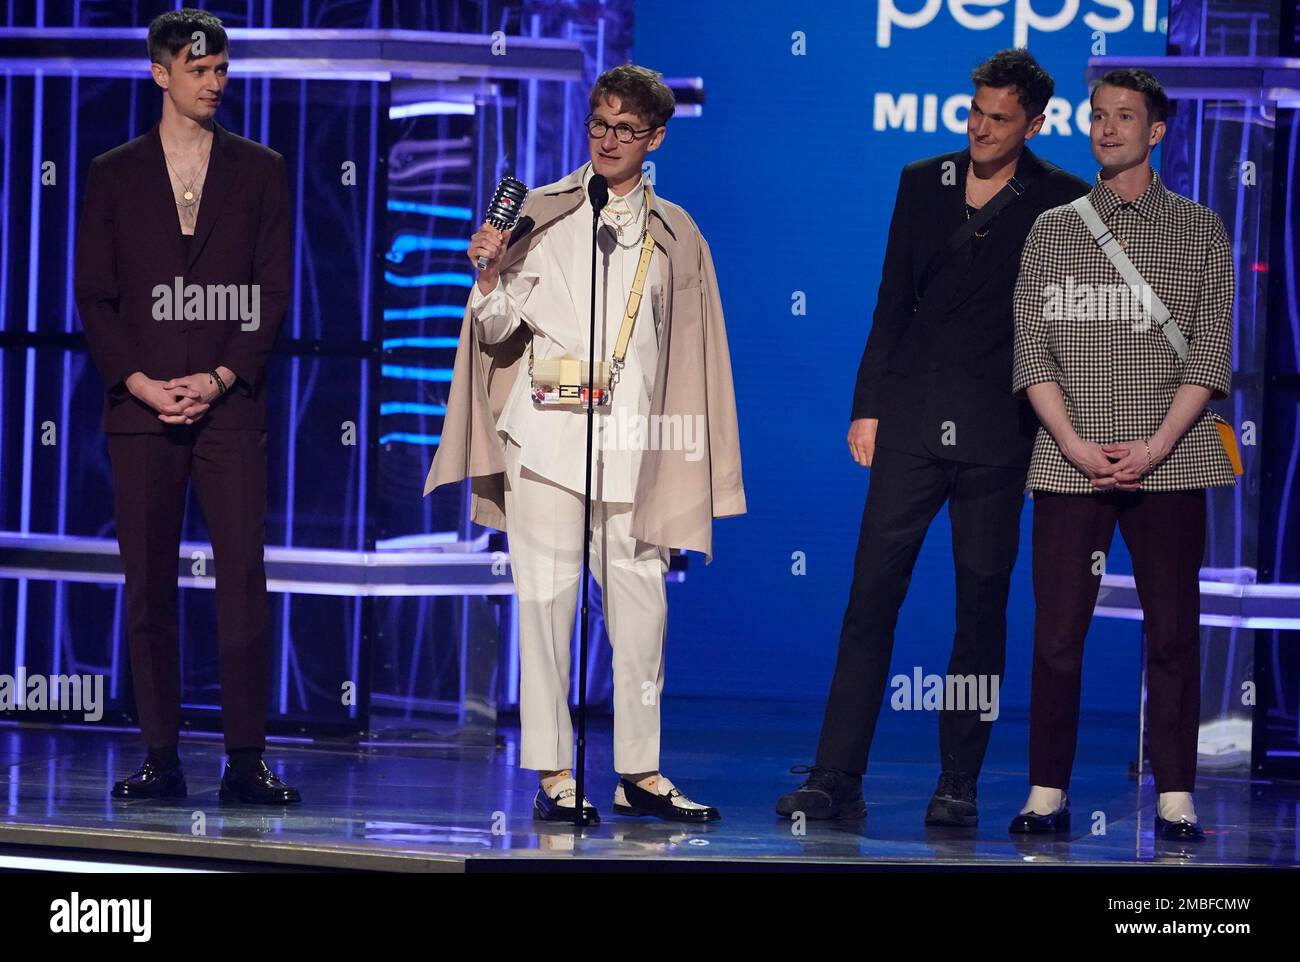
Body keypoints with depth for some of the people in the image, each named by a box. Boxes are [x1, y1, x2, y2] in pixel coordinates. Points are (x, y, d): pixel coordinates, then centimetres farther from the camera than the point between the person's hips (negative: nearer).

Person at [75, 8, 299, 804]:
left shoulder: (260, 170, 9)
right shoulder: (115, 173, 10)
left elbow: (274, 291, 4)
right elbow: (94, 296, 7)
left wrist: (221, 378, -8)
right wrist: (141, 382, -6)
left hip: (231, 406, -1)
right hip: (139, 408, 1)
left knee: (245, 582, -7)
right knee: (149, 587, 1)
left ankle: (247, 760, -5)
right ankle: (161, 759, 6)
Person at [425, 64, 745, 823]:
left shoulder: (675, 236, 13)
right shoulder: (542, 214, 8)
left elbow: (687, 354, 15)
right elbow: (498, 329, 5)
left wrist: (687, 461, 10)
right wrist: (490, 275, -16)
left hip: (632, 440, 2)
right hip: (547, 432, -2)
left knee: (640, 602, 1)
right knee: (547, 597, -4)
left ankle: (641, 771, 9)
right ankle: (553, 774, -1)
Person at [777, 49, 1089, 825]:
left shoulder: (1064, 202, 0)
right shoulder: (923, 183, 9)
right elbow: (893, 302, 12)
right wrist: (868, 406, 8)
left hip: (997, 435, -2)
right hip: (913, 425, 2)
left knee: (982, 609, 2)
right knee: (871, 597, -2)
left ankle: (959, 786, 9)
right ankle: (837, 779, -1)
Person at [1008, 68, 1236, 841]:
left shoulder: (1199, 231, 8)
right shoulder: (1052, 231, 11)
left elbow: (1210, 354, 1)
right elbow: (1033, 352, 4)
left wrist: (1155, 448, -10)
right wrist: (1077, 445, -9)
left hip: (1169, 464, -1)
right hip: (1069, 465, 1)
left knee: (1173, 634, -1)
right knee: (1058, 635, -1)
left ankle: (1176, 800, 2)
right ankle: (1048, 796, 5)